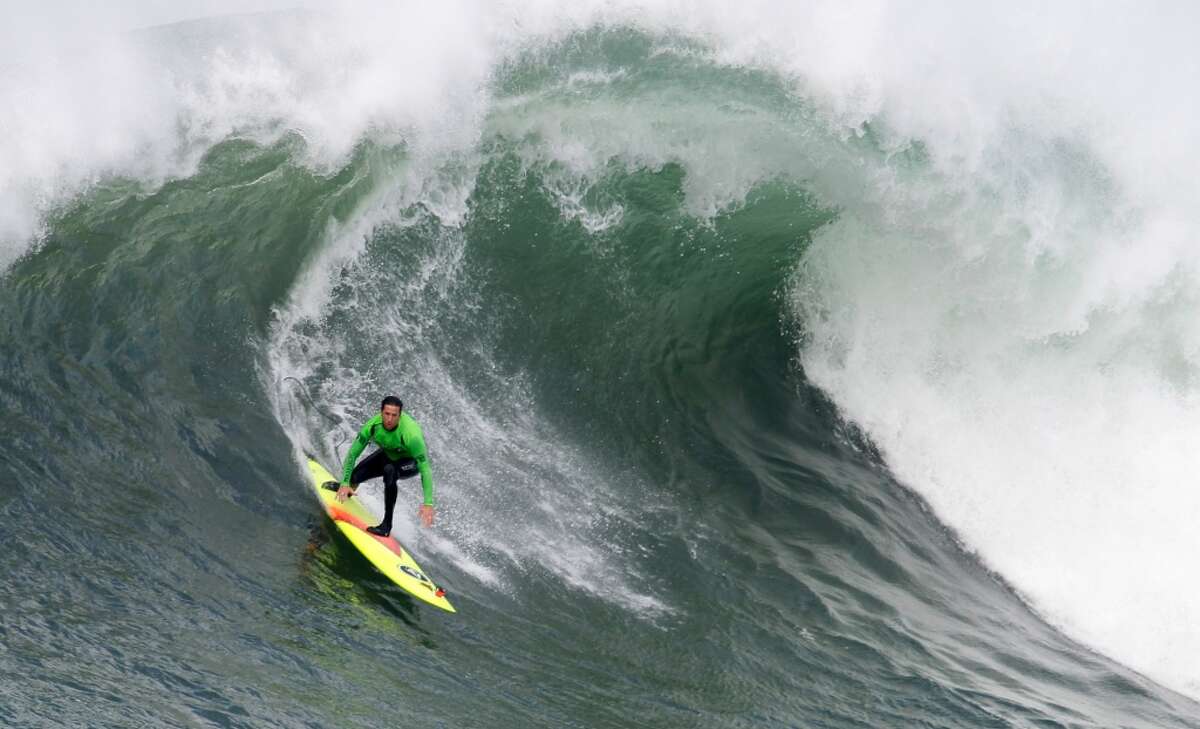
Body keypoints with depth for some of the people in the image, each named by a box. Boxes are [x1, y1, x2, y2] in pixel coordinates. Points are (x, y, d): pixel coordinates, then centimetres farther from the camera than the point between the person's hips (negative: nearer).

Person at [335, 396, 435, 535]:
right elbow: (352, 454, -18)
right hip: (387, 455, 5)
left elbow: (424, 469, -39)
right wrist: (345, 484, -23)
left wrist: (428, 503, -45)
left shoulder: (410, 433, -40)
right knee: (354, 477, -3)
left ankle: (387, 525, -27)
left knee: (390, 470, -36)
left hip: (411, 462, -5)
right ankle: (343, 489, 39)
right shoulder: (374, 425, -29)